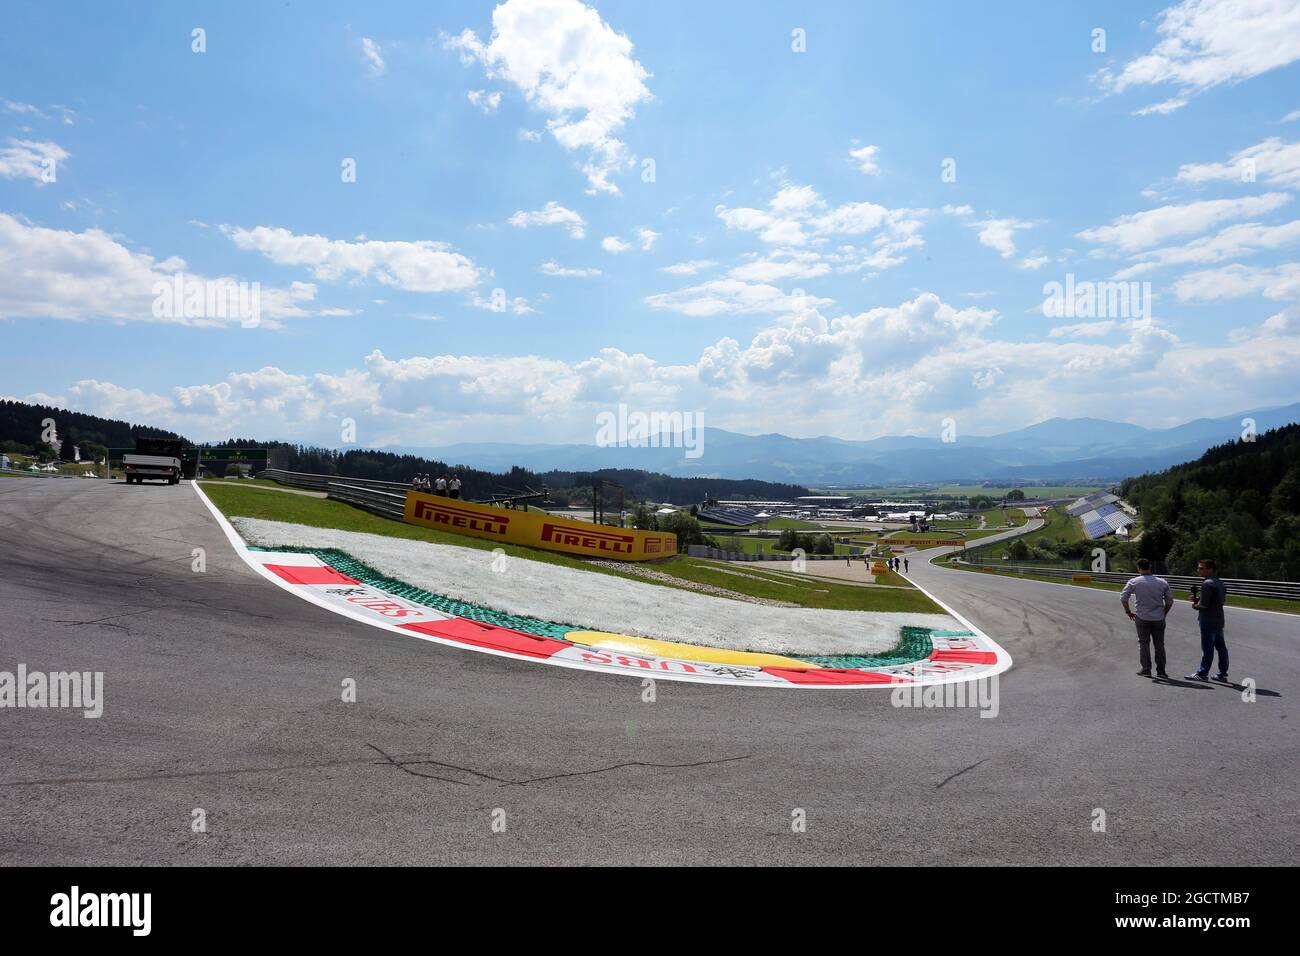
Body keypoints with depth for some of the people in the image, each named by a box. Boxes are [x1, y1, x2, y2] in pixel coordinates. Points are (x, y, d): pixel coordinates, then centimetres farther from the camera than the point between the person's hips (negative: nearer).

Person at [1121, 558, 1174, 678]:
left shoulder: (1134, 582, -7)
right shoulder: (1162, 583, -1)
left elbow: (1123, 598, -7)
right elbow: (1170, 601, 5)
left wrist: (1128, 611, 7)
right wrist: (1164, 613, 19)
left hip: (1142, 618, -2)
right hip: (1159, 619, 2)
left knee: (1143, 643, 9)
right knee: (1159, 645, 12)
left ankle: (1146, 669, 5)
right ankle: (1161, 671, 17)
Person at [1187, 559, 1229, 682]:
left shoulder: (1207, 584, -18)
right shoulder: (1220, 583, 12)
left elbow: (1204, 604, -21)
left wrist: (1195, 605, -1)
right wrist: (1198, 599, 10)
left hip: (1208, 621, -9)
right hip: (1219, 620, 9)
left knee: (1207, 648, -2)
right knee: (1221, 647, 12)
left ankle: (1202, 673, 5)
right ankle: (1222, 674, 18)